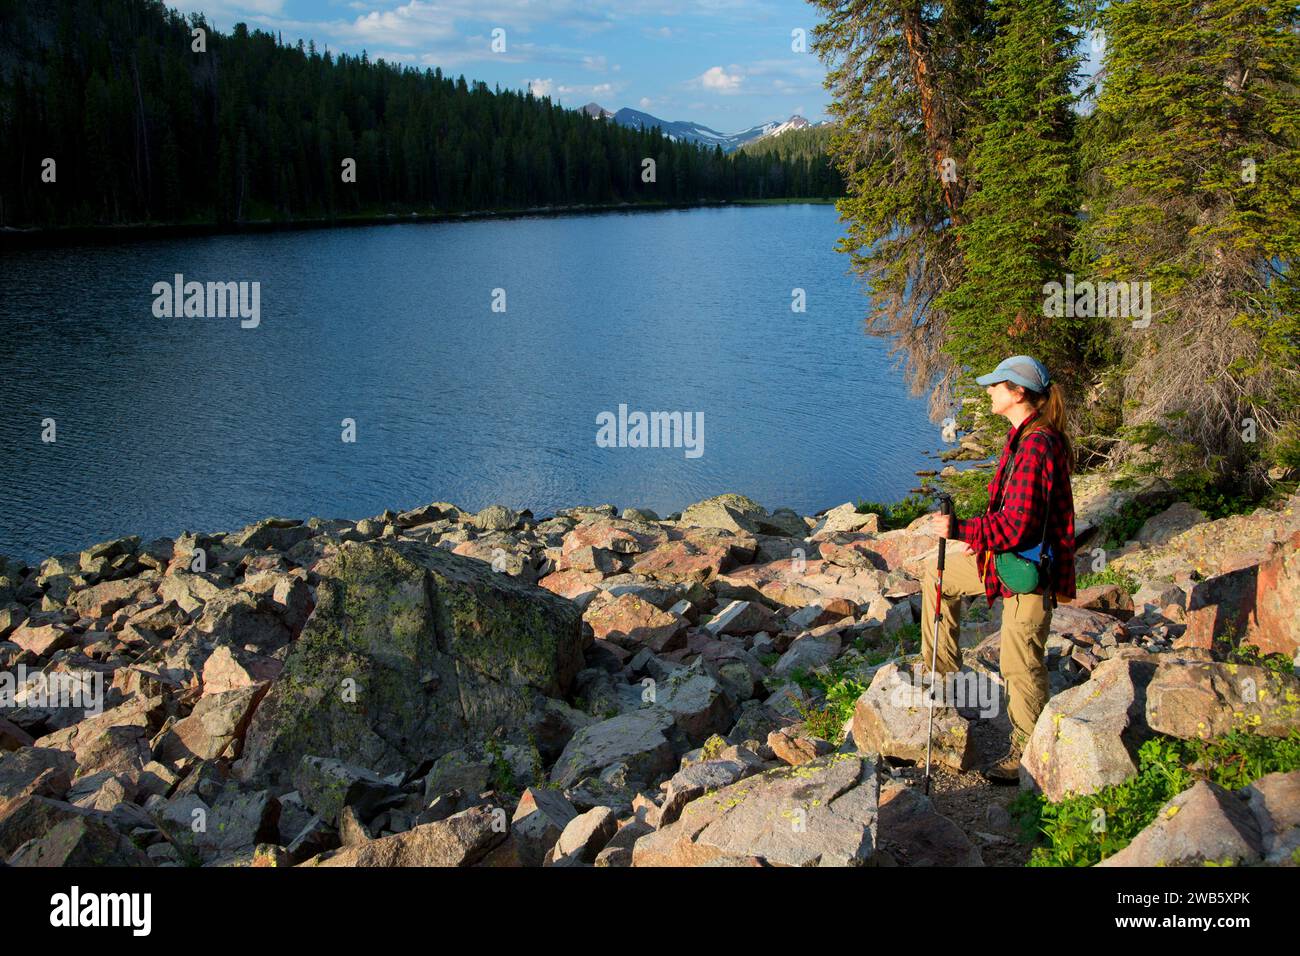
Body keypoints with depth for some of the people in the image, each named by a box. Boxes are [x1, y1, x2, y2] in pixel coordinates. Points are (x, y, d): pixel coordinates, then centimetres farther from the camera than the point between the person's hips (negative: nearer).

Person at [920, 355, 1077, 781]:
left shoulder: (1037, 444, -27)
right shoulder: (1024, 435, 6)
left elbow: (1017, 525, -30)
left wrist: (960, 530, -24)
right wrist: (977, 539, 17)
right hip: (1008, 554, 11)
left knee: (1020, 663, 2)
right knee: (938, 574, 23)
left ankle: (1028, 753, 18)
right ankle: (944, 670, 33)